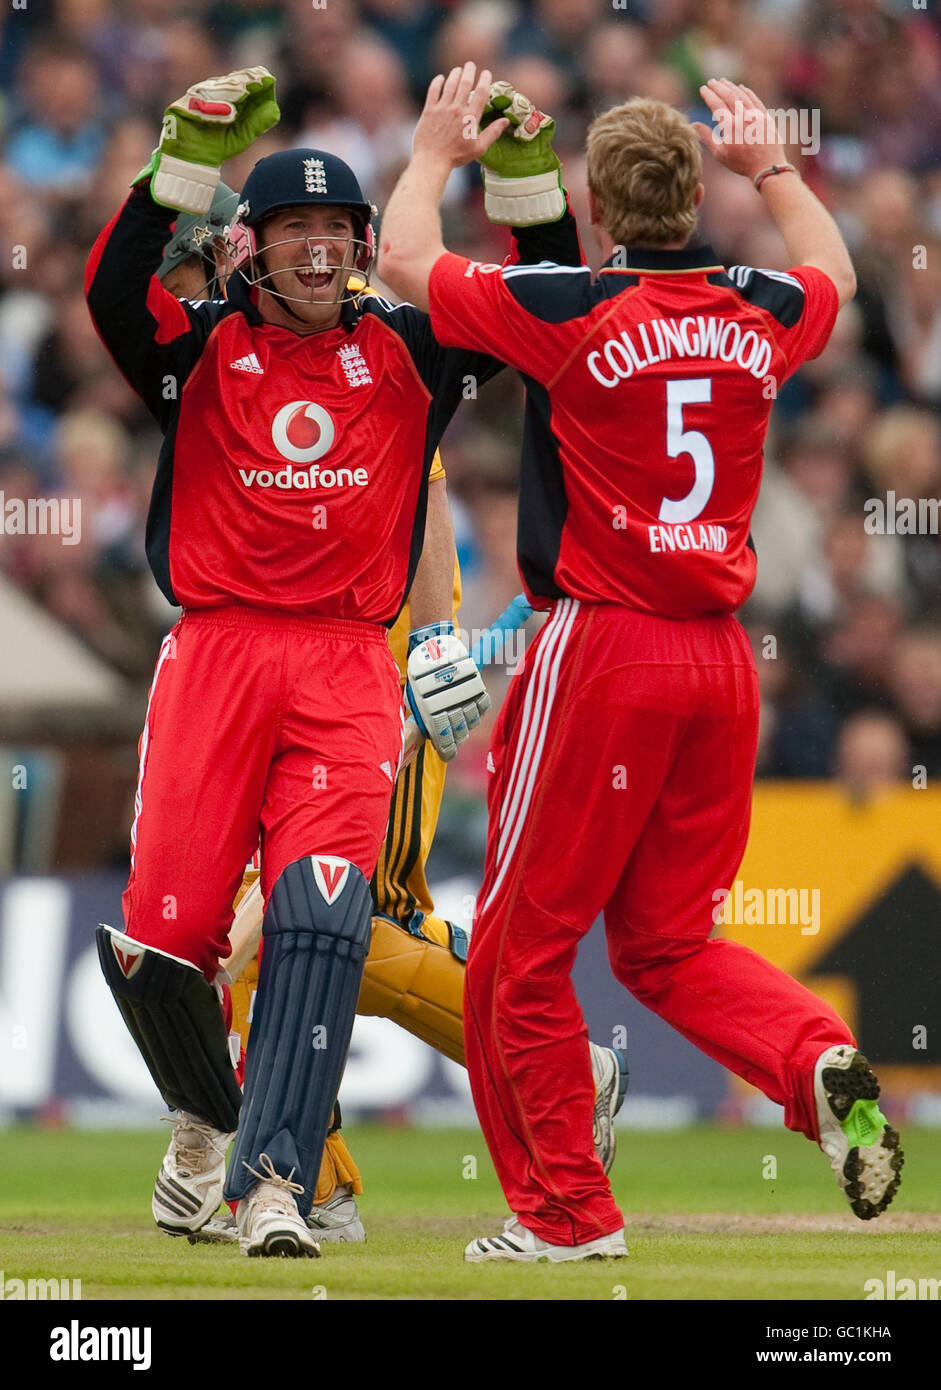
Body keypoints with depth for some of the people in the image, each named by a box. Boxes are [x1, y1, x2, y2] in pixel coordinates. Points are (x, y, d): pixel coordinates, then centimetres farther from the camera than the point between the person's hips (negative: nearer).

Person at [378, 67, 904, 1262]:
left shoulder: (569, 310, -10)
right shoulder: (760, 314, 4)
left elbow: (404, 257, 5)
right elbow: (832, 274, 30)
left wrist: (435, 154, 21)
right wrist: (769, 166, 40)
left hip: (602, 649, -5)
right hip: (721, 659, 5)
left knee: (523, 945, 7)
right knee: (668, 944, 15)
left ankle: (564, 1208, 10)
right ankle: (818, 1061, -11)